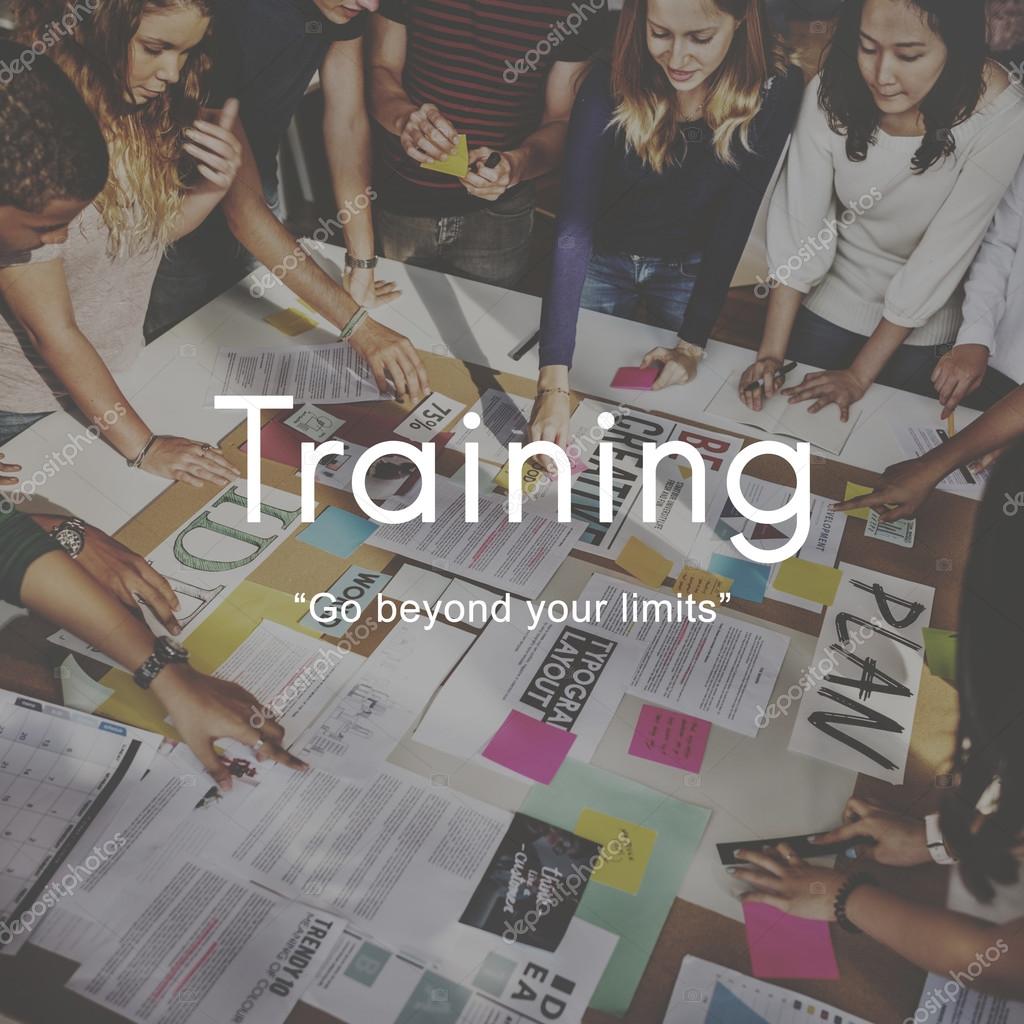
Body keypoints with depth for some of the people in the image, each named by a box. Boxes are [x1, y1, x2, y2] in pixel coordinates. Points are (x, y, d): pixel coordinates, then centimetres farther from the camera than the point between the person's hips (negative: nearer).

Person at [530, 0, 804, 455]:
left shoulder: (775, 90, -25)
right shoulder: (610, 85, -29)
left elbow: (732, 223, -19)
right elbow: (574, 225, -36)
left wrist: (692, 344, -20)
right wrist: (554, 382, -44)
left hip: (690, 269, 1)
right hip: (603, 259, -1)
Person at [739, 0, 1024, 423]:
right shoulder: (832, 93, -21)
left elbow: (942, 257, -23)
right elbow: (797, 228, -19)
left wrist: (859, 375, -19)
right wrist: (770, 353, -23)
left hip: (923, 333, -1)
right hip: (828, 309, 1)